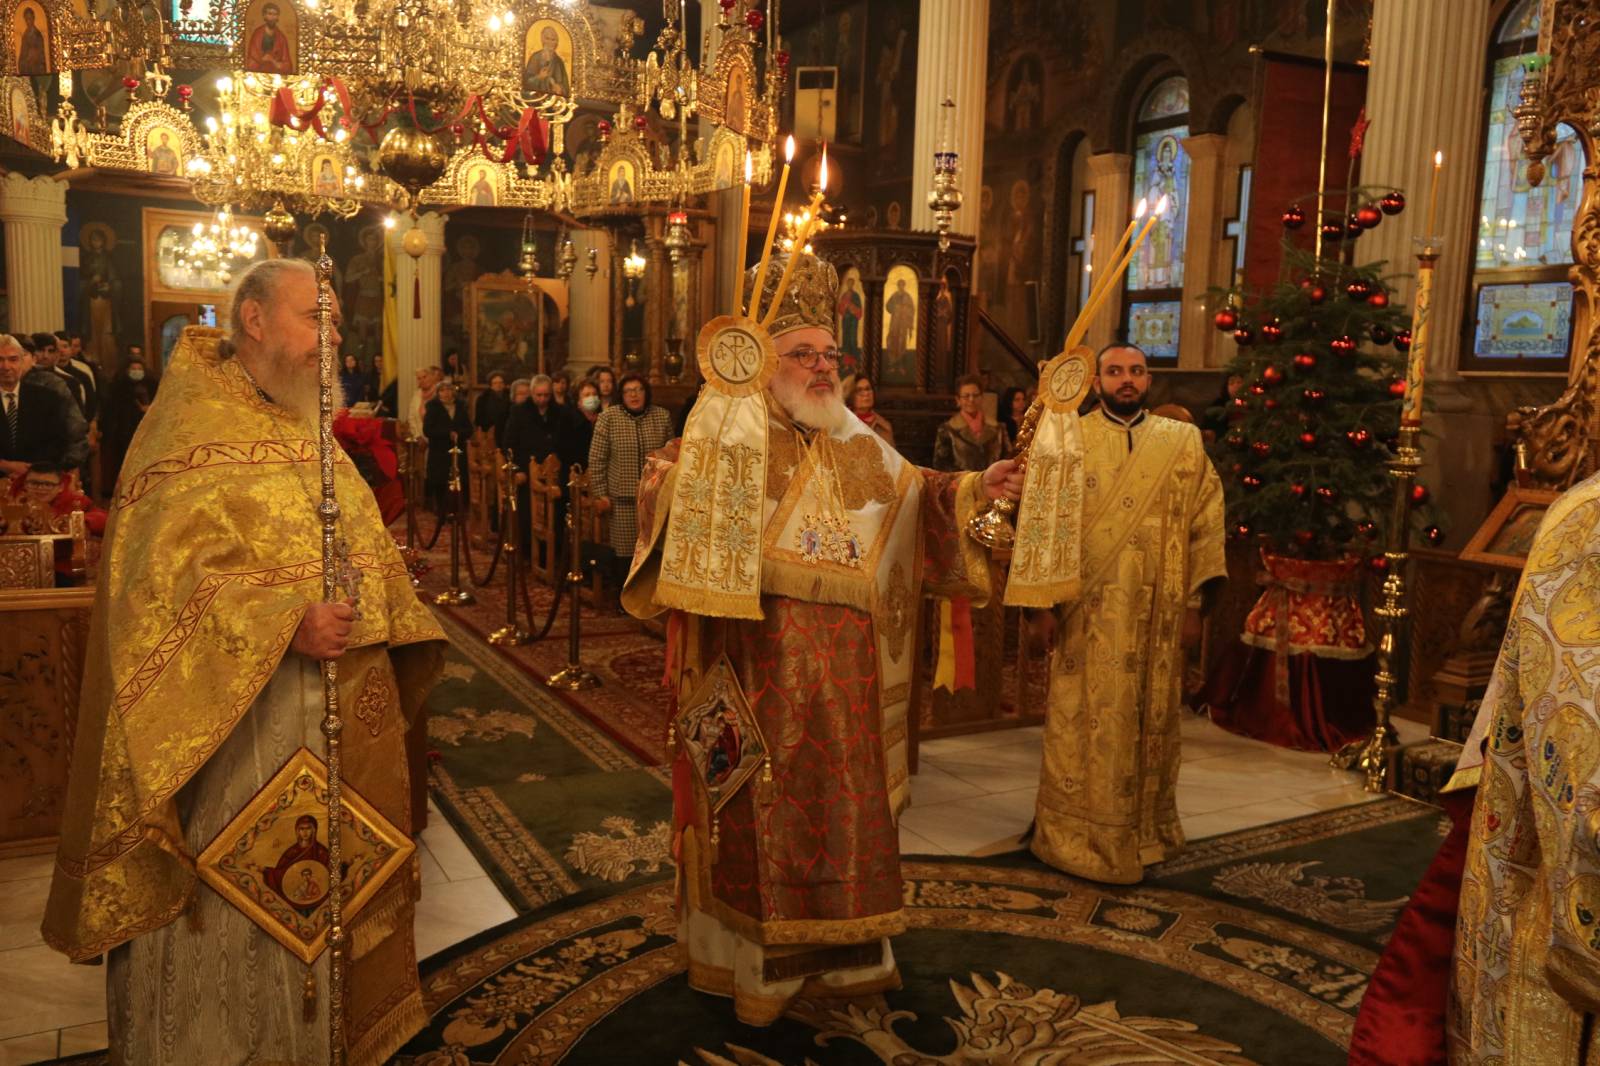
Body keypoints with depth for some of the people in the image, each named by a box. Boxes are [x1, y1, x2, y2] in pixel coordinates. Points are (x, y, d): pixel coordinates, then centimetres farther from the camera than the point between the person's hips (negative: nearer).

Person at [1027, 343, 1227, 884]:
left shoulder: (1184, 441, 6)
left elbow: (1204, 524, 5)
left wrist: (1193, 604, 0)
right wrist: (1043, 602, -7)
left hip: (1156, 614, 2)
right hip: (1087, 613, -2)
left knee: (1150, 720, 10)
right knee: (1084, 722, 3)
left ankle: (1146, 829, 27)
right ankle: (1078, 833, 16)